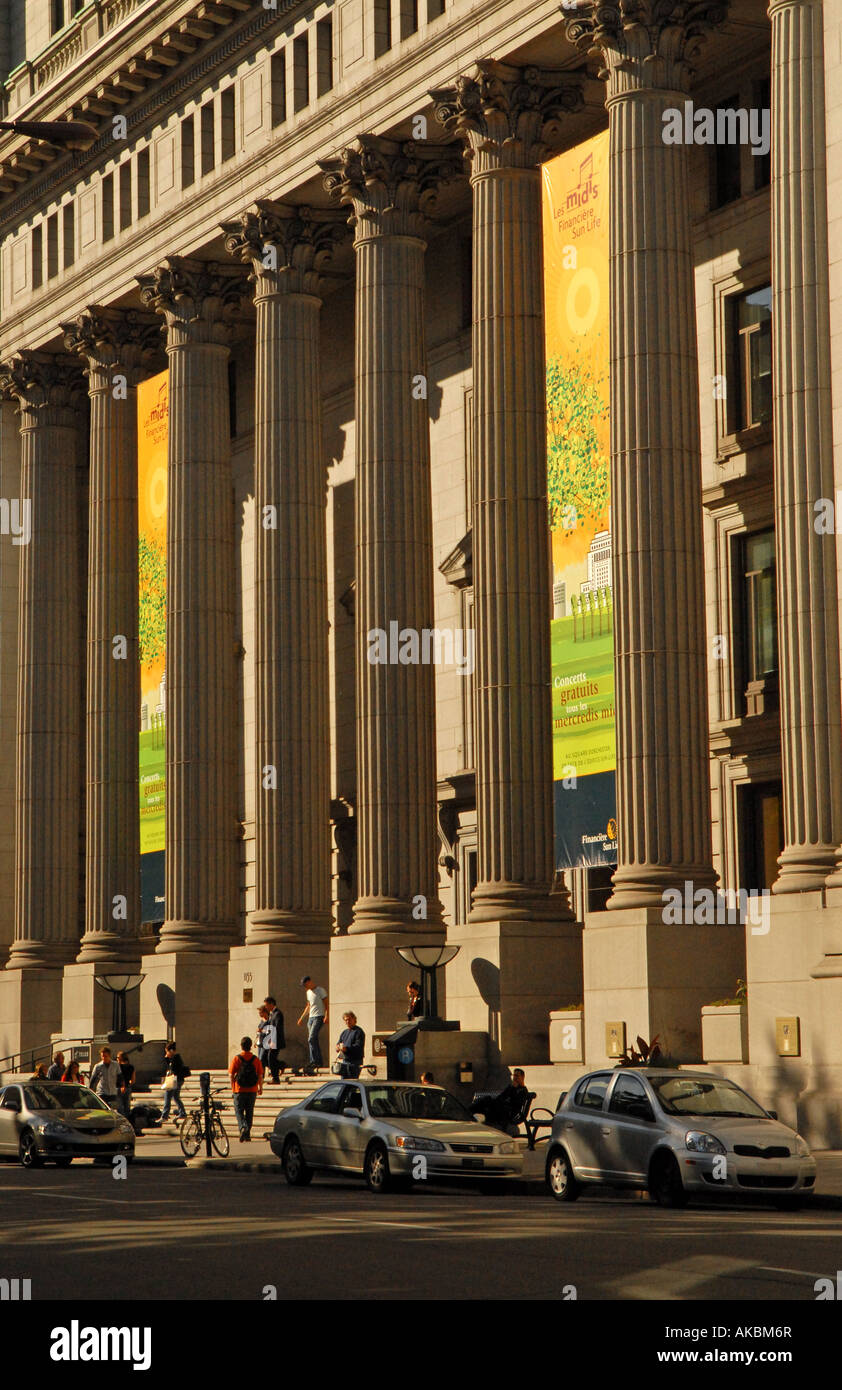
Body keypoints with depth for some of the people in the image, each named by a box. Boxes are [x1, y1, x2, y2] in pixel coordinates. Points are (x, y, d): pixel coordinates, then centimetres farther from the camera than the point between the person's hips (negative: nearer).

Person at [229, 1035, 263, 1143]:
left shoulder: (236, 1059, -7)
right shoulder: (256, 1059, -1)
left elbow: (232, 1075, -6)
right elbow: (260, 1075, 1)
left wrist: (232, 1086, 8)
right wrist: (260, 1088, 14)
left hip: (239, 1090, -2)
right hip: (252, 1090, 2)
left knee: (239, 1111, 5)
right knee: (249, 1112, 12)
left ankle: (242, 1127, -20)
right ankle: (247, 1135, 13)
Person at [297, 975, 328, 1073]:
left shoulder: (320, 990, -5)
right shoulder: (308, 992, 19)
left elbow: (326, 1004, -9)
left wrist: (326, 1016, -22)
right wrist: (302, 1018, 25)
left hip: (319, 1017, -9)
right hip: (311, 1017, 9)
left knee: (311, 1039, -20)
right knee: (313, 1040, 4)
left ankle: (314, 1061, -22)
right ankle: (318, 1061, 7)